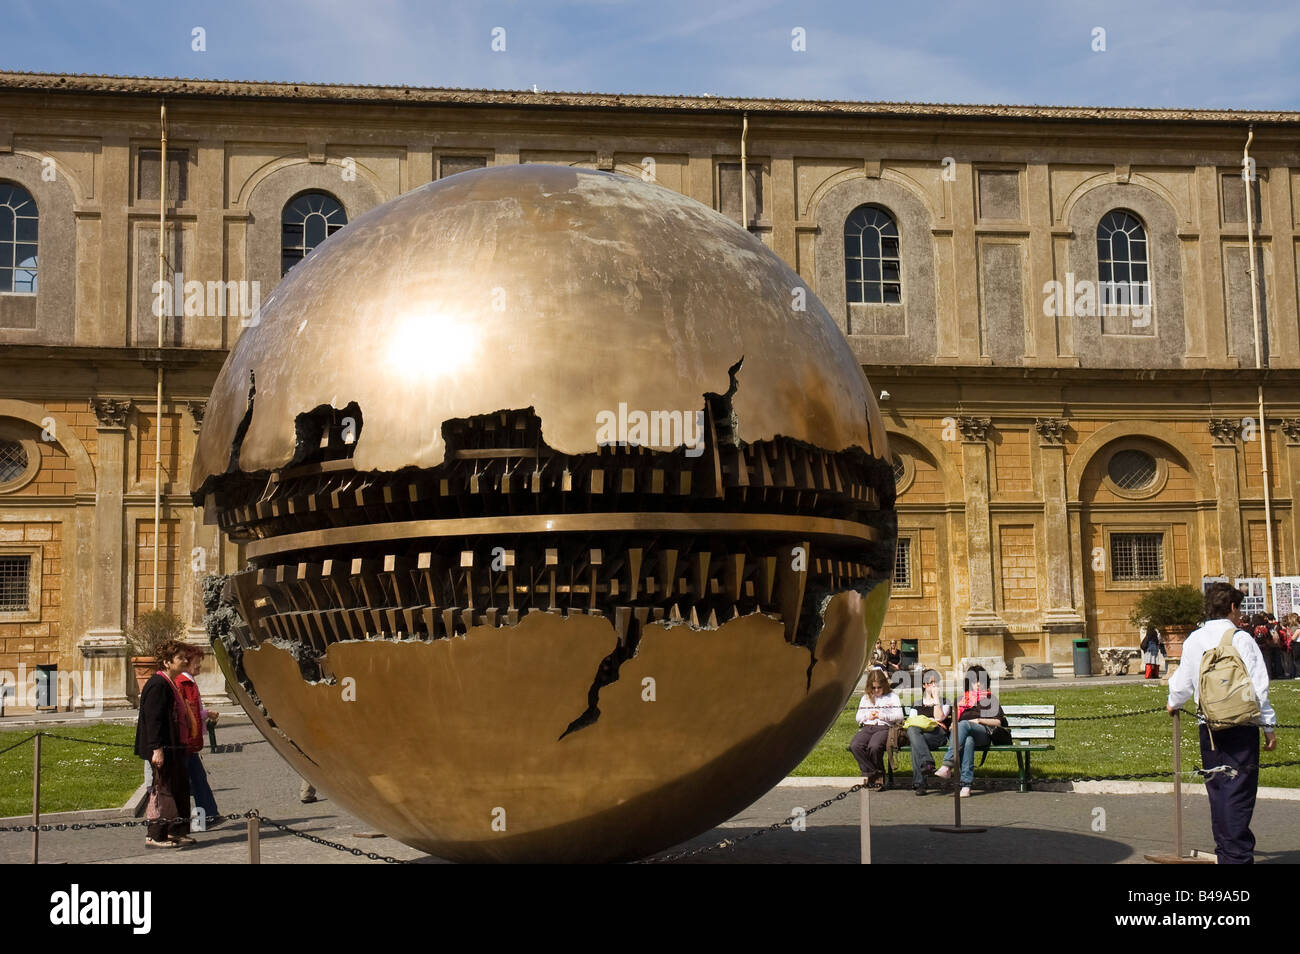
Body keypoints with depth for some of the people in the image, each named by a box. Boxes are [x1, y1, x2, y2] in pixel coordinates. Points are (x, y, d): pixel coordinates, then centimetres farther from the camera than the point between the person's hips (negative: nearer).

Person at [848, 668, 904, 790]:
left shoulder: (892, 696, 12)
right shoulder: (866, 697, 25)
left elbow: (899, 717, 2)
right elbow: (858, 718, 23)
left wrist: (882, 715, -9)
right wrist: (867, 716, 1)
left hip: (884, 727, -4)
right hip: (867, 728, 4)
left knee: (874, 747, -37)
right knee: (854, 746, -29)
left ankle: (879, 773, -12)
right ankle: (874, 774, -19)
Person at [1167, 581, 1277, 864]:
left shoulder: (1193, 640, 6)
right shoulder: (1241, 639, -8)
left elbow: (1182, 682, 14)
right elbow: (1259, 686, -10)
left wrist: (1174, 703, 35)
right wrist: (1269, 726, -2)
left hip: (1209, 728, 4)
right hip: (1242, 727, -4)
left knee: (1218, 789, 14)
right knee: (1239, 791, -3)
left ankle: (1225, 852, 21)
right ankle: (1238, 856, -6)